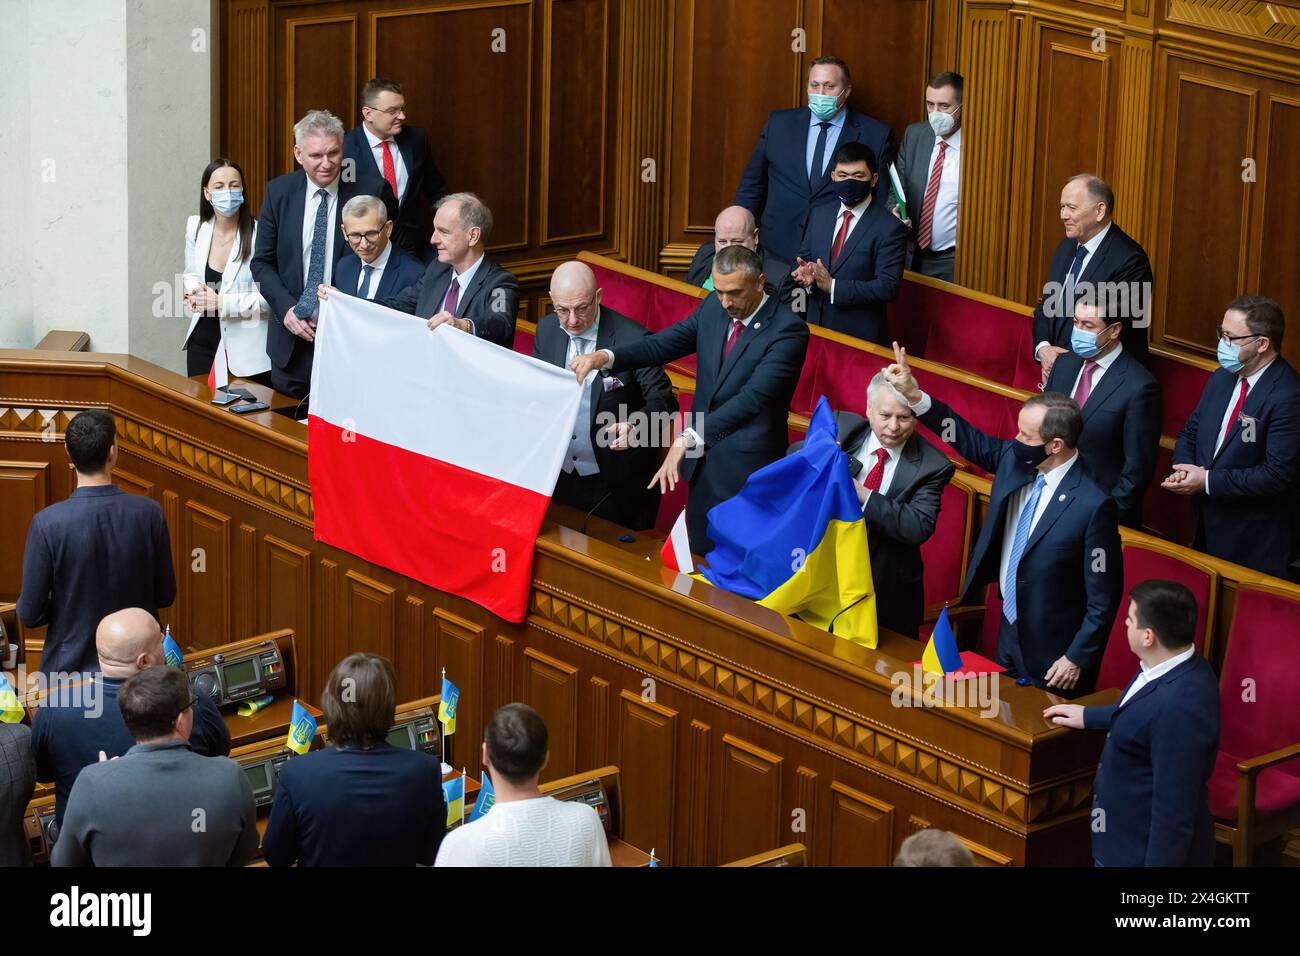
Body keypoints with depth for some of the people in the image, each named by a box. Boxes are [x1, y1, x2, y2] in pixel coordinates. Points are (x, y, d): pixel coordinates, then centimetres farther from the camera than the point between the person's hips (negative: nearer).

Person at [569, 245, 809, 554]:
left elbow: (752, 398, -30)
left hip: (746, 470, -7)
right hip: (702, 459, 7)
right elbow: (665, 344, 4)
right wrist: (606, 357, -16)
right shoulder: (714, 308, 2)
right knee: (699, 555, 16)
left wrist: (688, 439, -40)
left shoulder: (788, 330, -20)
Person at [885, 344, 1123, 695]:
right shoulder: (1014, 460, -7)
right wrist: (915, 397, 1)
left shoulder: (1094, 506, -26)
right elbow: (969, 439, 11)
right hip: (1009, 633, 7)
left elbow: (1104, 597, -21)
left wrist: (1078, 659, -17)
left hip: (1053, 654, -7)